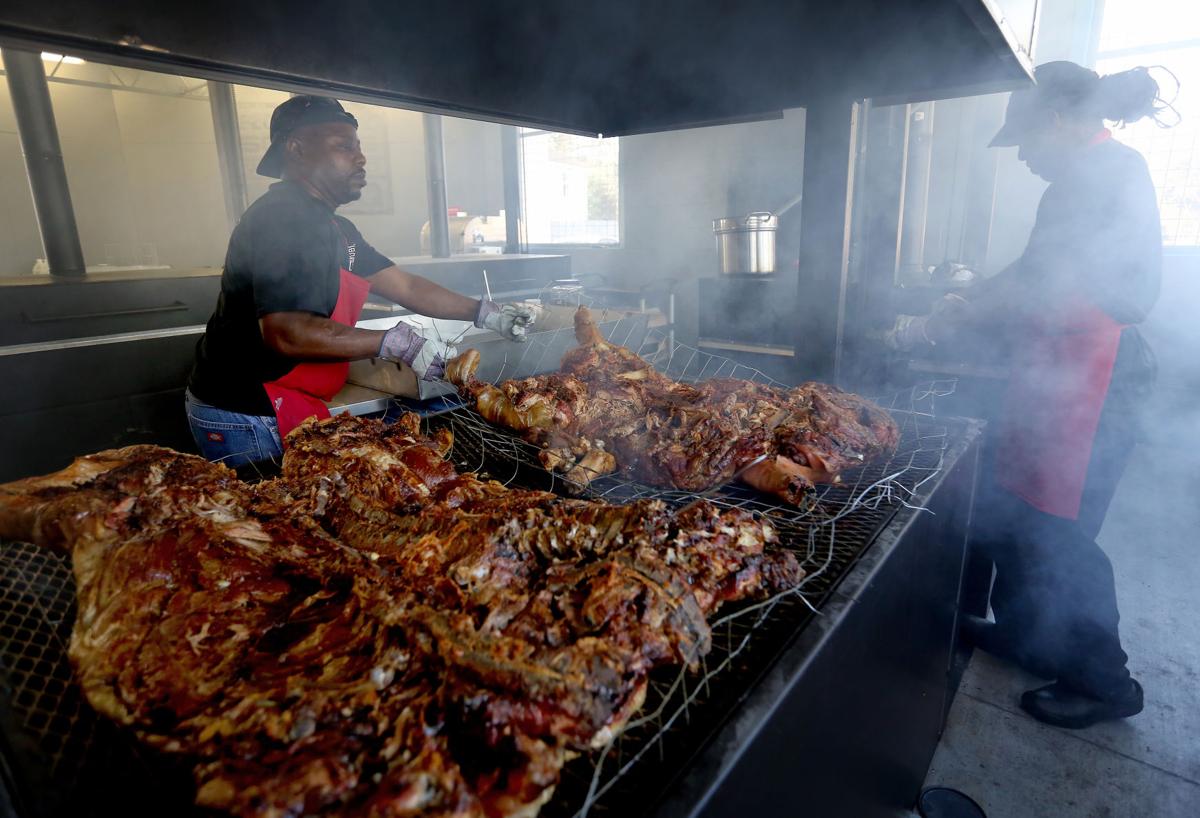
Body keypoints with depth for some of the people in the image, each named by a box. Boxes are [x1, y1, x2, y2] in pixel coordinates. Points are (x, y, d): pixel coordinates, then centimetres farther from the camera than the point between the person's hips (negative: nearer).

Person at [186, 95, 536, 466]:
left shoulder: (335, 228, 13)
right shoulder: (282, 217, -20)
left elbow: (405, 286, 11)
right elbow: (285, 333, -30)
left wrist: (484, 313, 2)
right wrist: (397, 343, -27)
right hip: (245, 418, -10)